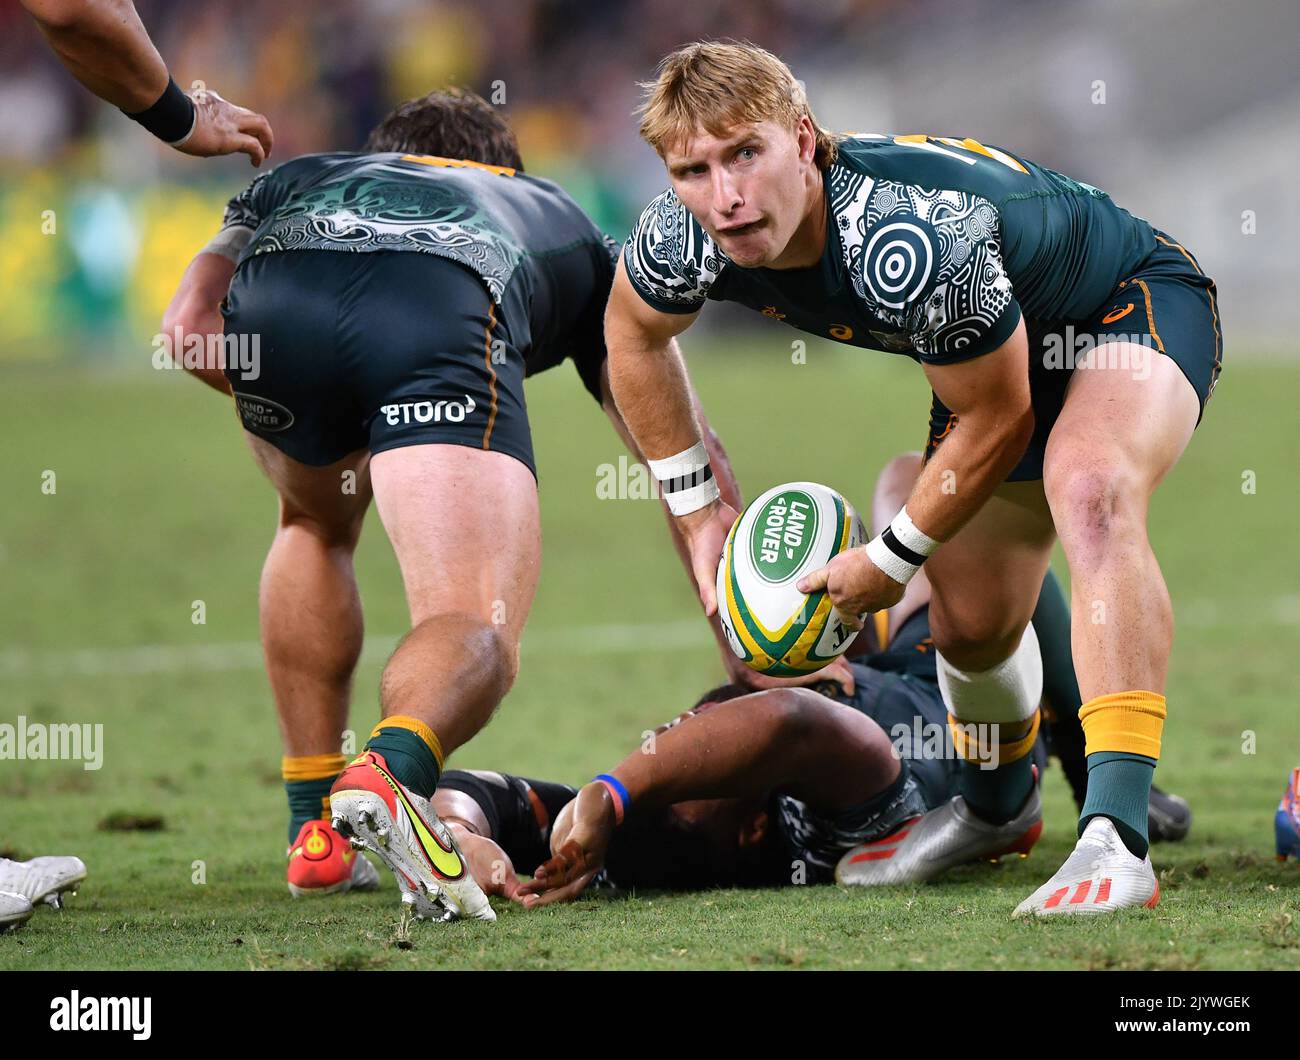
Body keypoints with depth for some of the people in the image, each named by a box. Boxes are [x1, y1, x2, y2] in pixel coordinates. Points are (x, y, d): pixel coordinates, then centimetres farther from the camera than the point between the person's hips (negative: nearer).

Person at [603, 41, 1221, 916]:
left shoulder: (911, 242, -42)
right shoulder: (685, 243, -21)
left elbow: (996, 424, -25)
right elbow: (633, 329, 6)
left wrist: (891, 562, -13)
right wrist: (698, 507, 6)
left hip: (1136, 308, -7)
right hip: (1007, 342, 7)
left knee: (1090, 490, -37)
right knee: (971, 624, 10)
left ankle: (1117, 839, -46)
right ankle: (994, 805, 45)